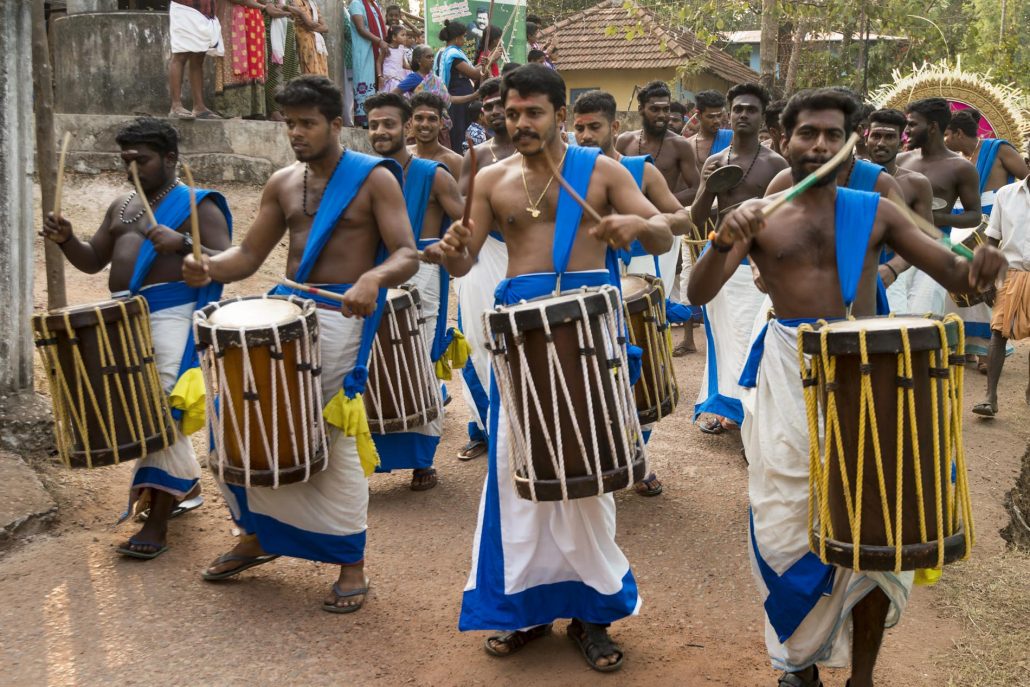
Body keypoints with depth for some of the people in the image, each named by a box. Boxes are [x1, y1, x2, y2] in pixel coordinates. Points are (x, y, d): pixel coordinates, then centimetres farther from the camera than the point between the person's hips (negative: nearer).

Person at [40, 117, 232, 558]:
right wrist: (66, 240, -1)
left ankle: (157, 524, -7)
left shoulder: (197, 204, -2)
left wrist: (182, 244, -27)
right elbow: (92, 261, 19)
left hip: (172, 315, -8)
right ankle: (185, 484, 36)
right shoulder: (121, 206, 19)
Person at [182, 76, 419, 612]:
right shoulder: (282, 184, 11)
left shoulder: (374, 179, -6)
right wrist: (209, 268, -11)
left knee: (332, 439, -5)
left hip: (341, 316, -6)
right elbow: (249, 255, 11)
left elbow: (407, 255, -13)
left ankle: (352, 566, 10)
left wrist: (373, 277, -35)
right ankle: (257, 534, 30)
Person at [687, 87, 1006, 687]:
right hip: (788, 374, 0)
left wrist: (982, 266, -19)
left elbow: (953, 274, 4)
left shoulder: (874, 211, 7)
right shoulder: (758, 216, 4)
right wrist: (725, 241, -25)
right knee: (789, 523, 5)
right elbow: (699, 294, -6)